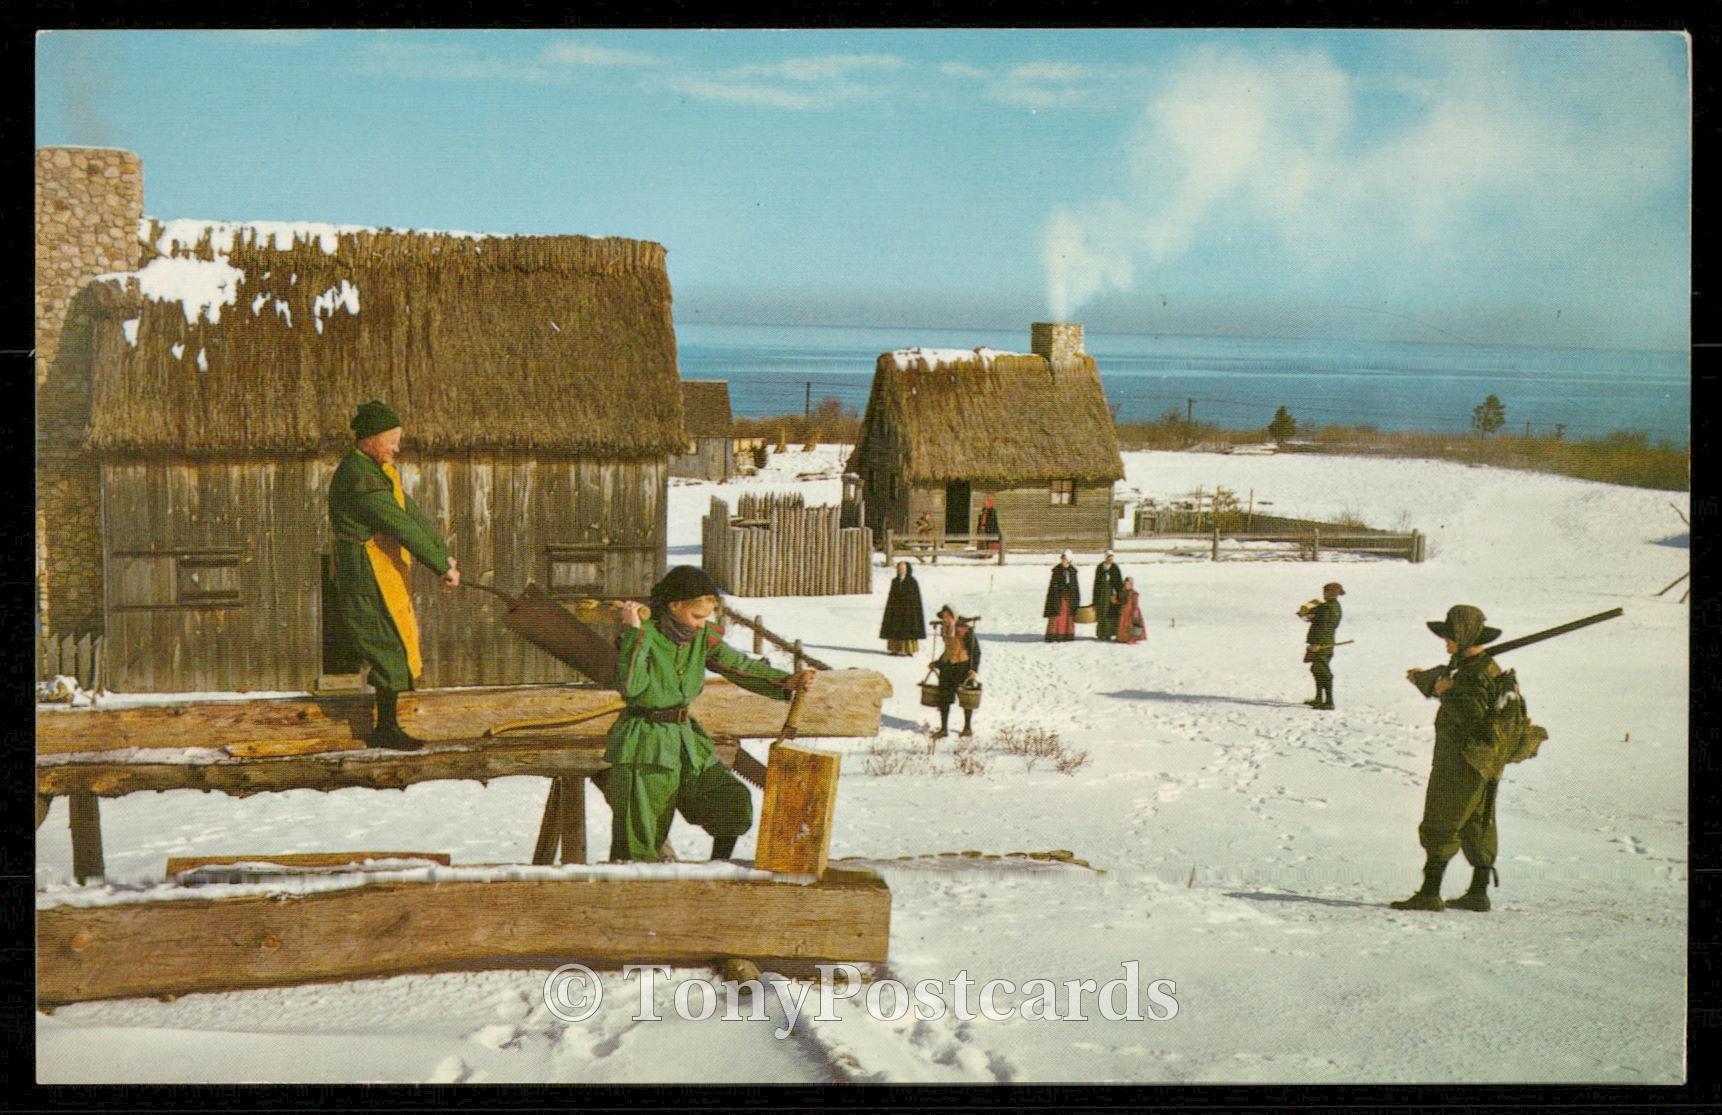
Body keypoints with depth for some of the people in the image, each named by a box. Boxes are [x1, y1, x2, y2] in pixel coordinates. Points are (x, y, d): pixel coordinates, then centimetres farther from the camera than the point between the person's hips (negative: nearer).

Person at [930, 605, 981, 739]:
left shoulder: (965, 630, -13)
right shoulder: (945, 630, 7)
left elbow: (976, 650, -12)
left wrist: (974, 670, -19)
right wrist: (937, 664, 19)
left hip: (963, 665, -6)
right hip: (947, 666, 6)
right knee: (943, 697, 2)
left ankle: (968, 727, 21)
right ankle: (943, 728, 10)